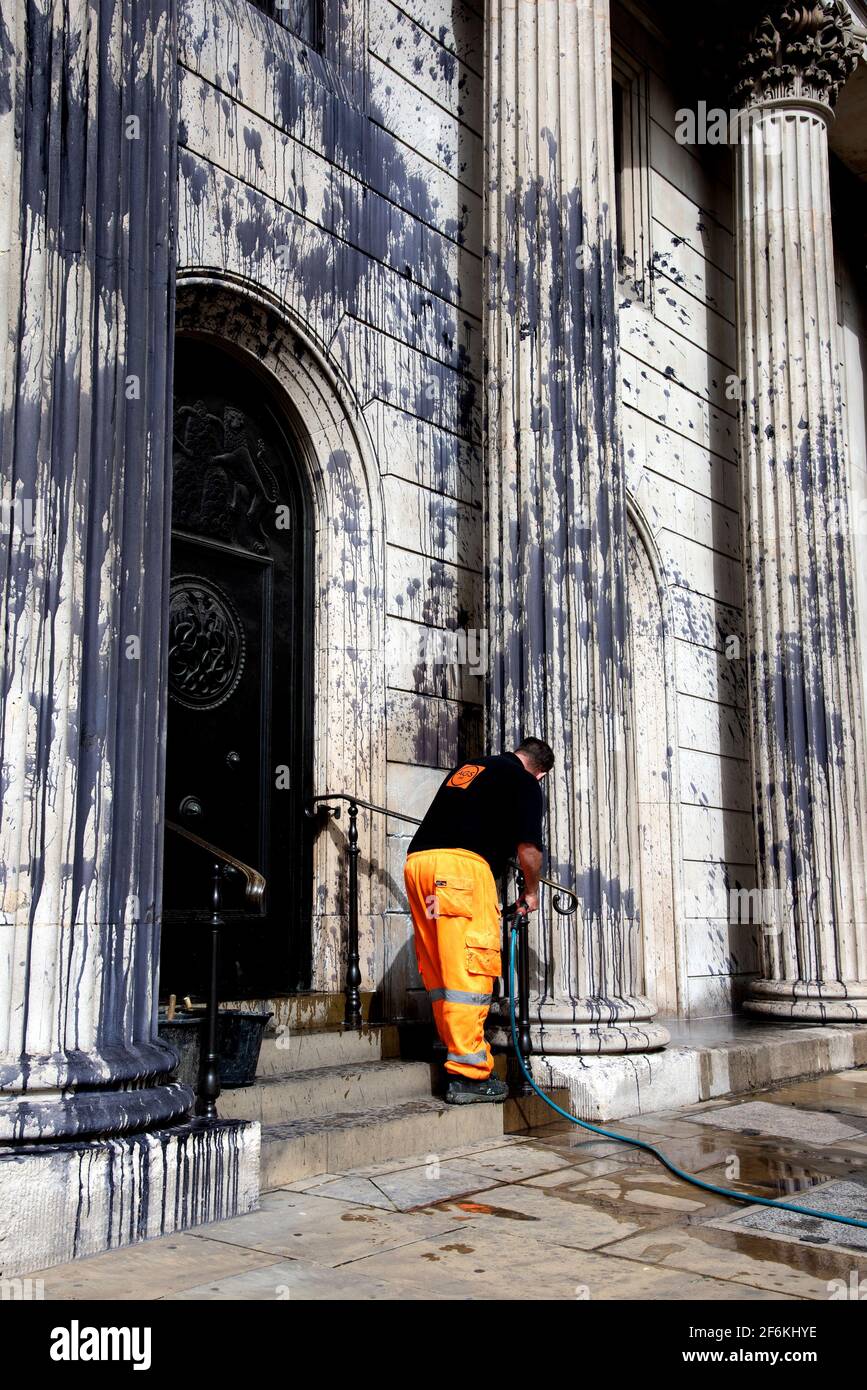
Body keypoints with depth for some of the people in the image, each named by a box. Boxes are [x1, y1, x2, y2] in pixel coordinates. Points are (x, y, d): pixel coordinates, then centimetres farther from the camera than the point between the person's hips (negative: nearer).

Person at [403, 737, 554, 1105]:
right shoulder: (525, 783, 9)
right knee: (470, 971, -6)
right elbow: (528, 848, 5)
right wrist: (531, 891, 22)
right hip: (462, 866, -7)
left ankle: (459, 1056, 18)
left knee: (439, 973, 12)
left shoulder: (466, 768, 29)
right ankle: (468, 1075, -6)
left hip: (417, 861, 8)